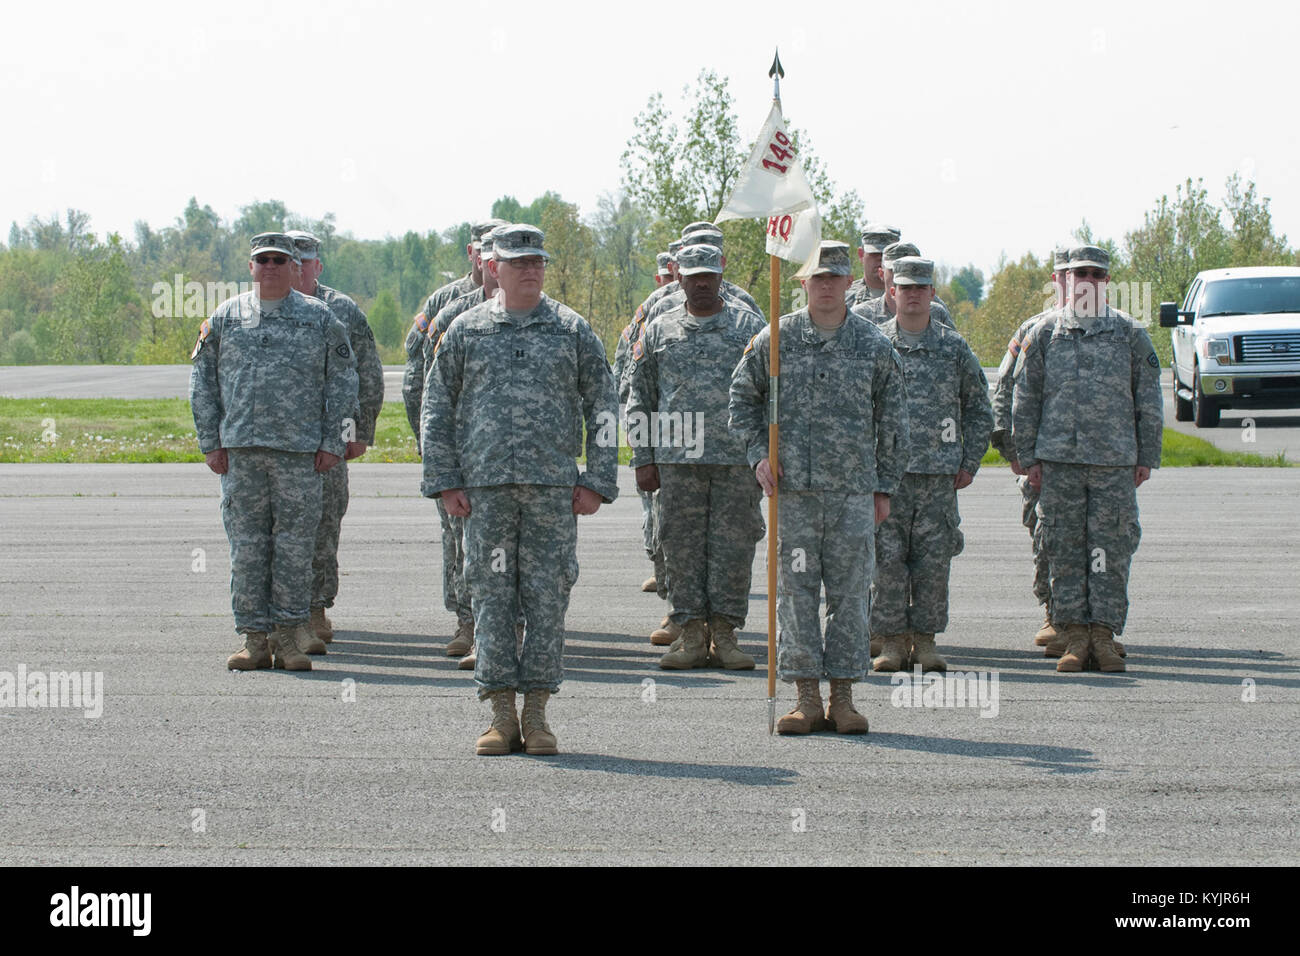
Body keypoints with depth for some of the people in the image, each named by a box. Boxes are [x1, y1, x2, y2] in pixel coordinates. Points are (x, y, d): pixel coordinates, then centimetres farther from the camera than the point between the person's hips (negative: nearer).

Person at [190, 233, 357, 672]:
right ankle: (255, 638, 7)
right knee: (247, 544, 2)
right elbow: (203, 381, 12)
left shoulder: (320, 319, 6)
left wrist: (332, 442, -1)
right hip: (240, 449, 1)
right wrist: (210, 442, 4)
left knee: (296, 543, -1)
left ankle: (289, 634, 7)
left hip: (300, 451, -1)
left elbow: (343, 382, 7)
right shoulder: (226, 317, 10)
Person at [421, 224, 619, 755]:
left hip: (553, 486, 0)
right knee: (491, 595, -1)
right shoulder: (465, 330, 9)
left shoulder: (572, 330, 8)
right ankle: (501, 716, 4)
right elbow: (436, 408, 10)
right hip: (485, 487, 0)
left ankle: (536, 714, 6)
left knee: (547, 596, -1)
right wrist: (445, 482, 2)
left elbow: (603, 408, 9)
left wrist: (596, 482, 1)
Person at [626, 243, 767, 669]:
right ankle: (691, 634, 7)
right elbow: (639, 398, 12)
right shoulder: (659, 330, 11)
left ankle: (725, 634, 5)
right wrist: (643, 459, 5)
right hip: (677, 458, 1)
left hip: (738, 458, -1)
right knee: (683, 545, 1)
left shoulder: (750, 326, 7)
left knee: (733, 544, -1)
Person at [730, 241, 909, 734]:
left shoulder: (874, 345, 5)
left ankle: (842, 698, 8)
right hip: (792, 488, 0)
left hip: (854, 489, 0)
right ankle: (806, 698, 5)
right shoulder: (776, 338, 4)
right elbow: (742, 396, 14)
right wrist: (758, 453, 2)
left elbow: (891, 421, 10)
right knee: (796, 591, -1)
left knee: (849, 592, 2)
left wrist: (885, 487, 7)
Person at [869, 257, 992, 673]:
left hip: (939, 473, 1)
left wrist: (970, 463, 8)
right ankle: (892, 641, 5)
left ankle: (925, 641, 10)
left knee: (934, 560, 1)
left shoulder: (954, 347, 9)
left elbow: (979, 409, 15)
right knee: (887, 560, -3)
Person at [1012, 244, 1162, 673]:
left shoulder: (1130, 334, 8)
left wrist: (1147, 457, 6)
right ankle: (1075, 638, 6)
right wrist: (1028, 457, 5)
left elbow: (1149, 400, 10)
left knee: (1111, 548, -2)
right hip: (1058, 460, 0)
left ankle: (1104, 634, 4)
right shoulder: (1044, 333, 8)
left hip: (1115, 460, 0)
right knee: (1064, 549, 1)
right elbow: (1024, 399, 10)